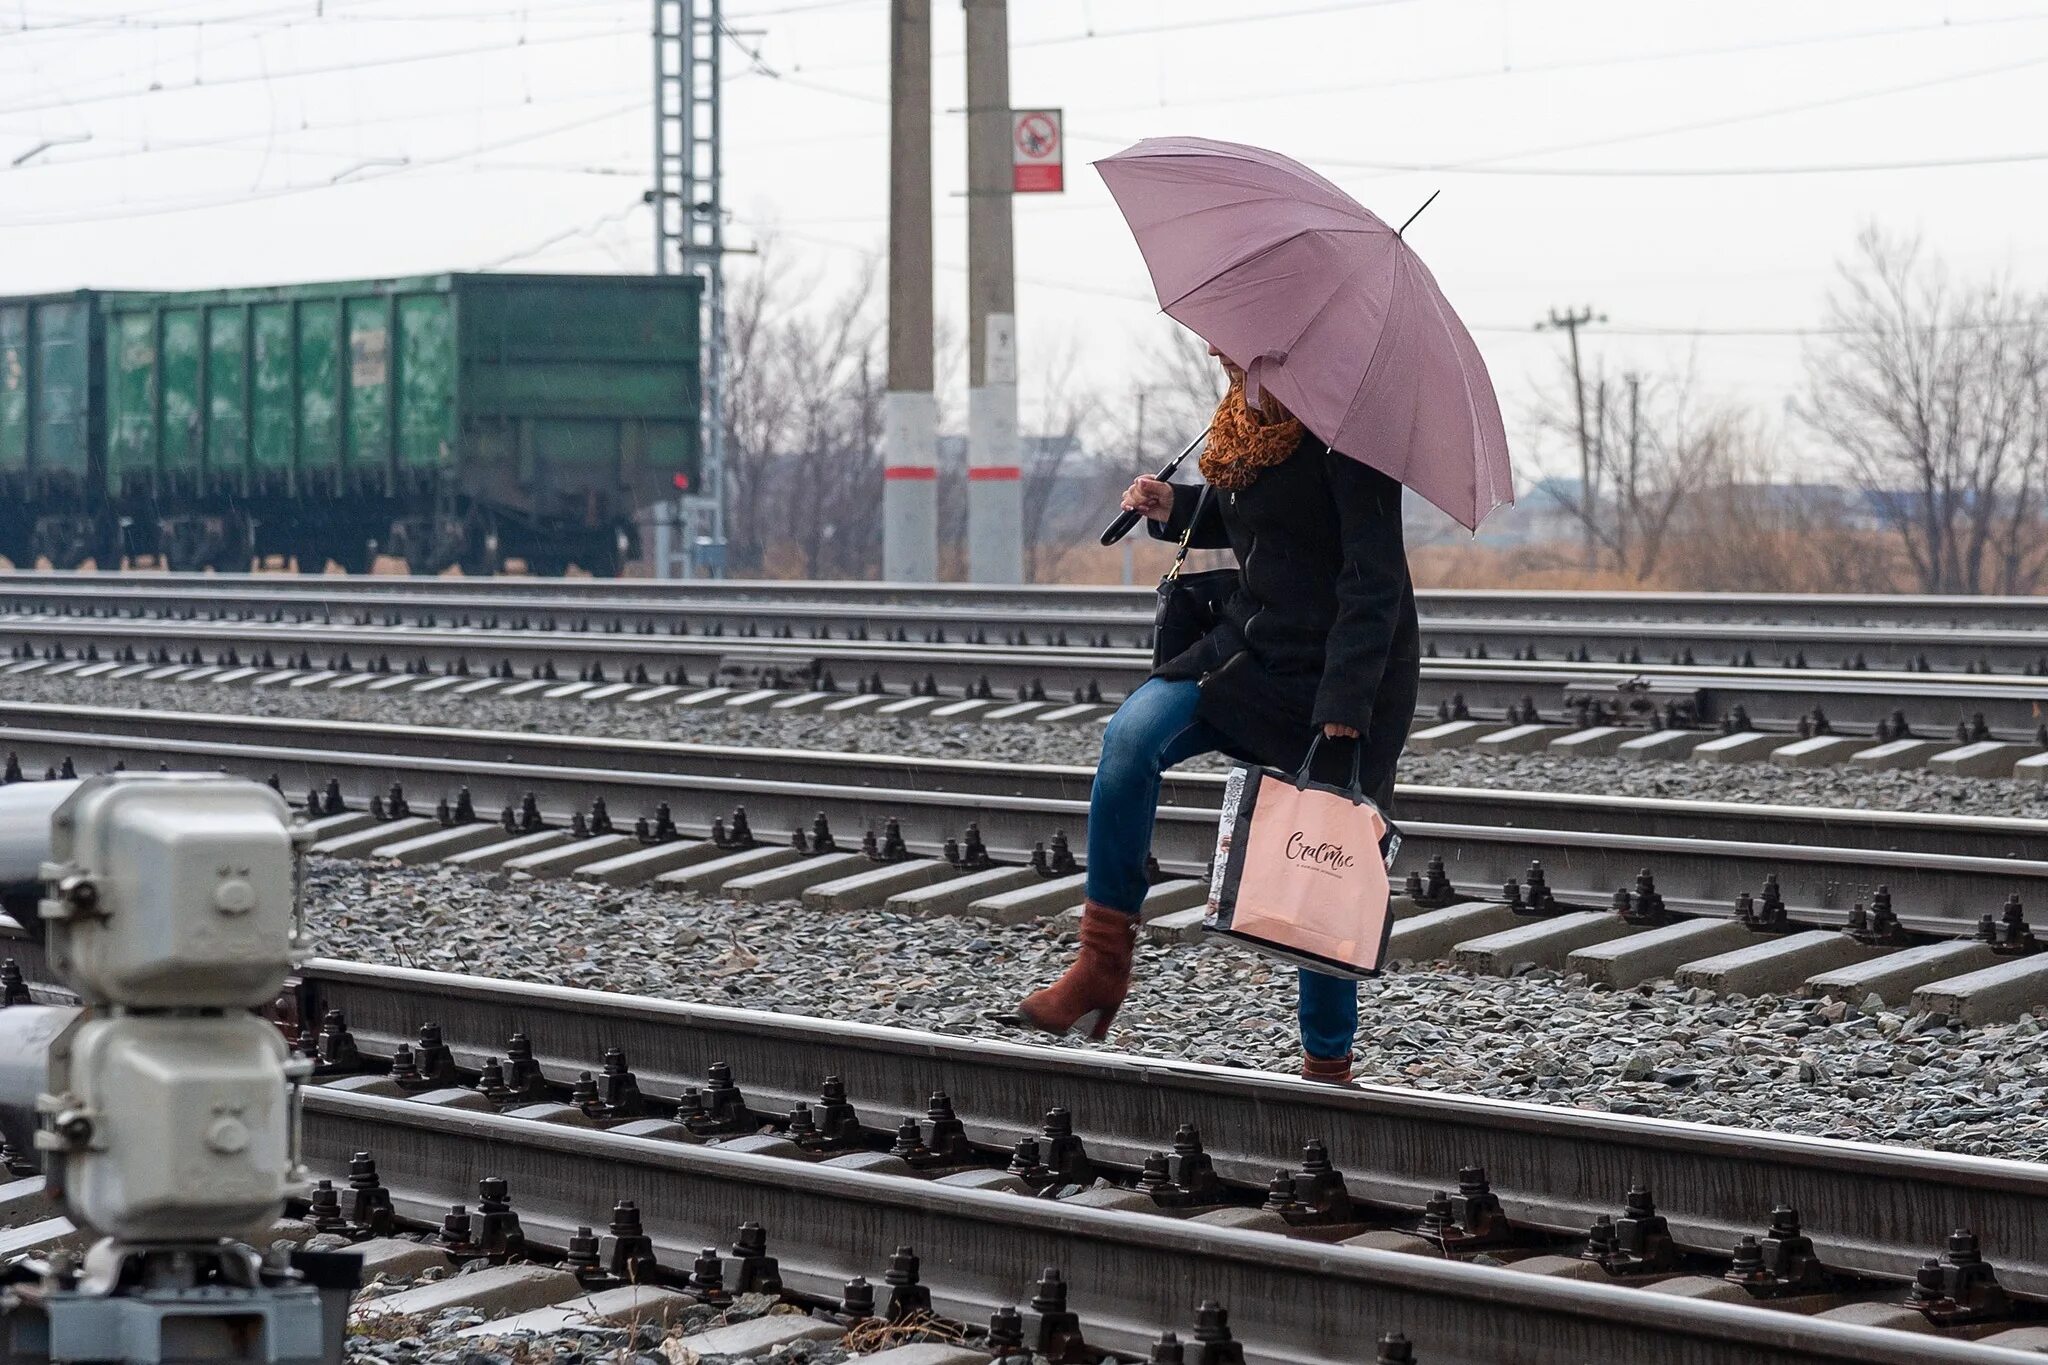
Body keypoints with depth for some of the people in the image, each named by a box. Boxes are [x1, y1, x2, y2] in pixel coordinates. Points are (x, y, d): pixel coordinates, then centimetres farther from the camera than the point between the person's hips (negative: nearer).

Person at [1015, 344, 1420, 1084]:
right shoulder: (1248, 412, 6)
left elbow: (1373, 580, -21)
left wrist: (1343, 712, -25)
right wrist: (1175, 509, 4)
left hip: (1347, 674, -7)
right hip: (1251, 648, 7)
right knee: (1132, 737, -19)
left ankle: (1328, 1065, 18)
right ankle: (1101, 968, -16)